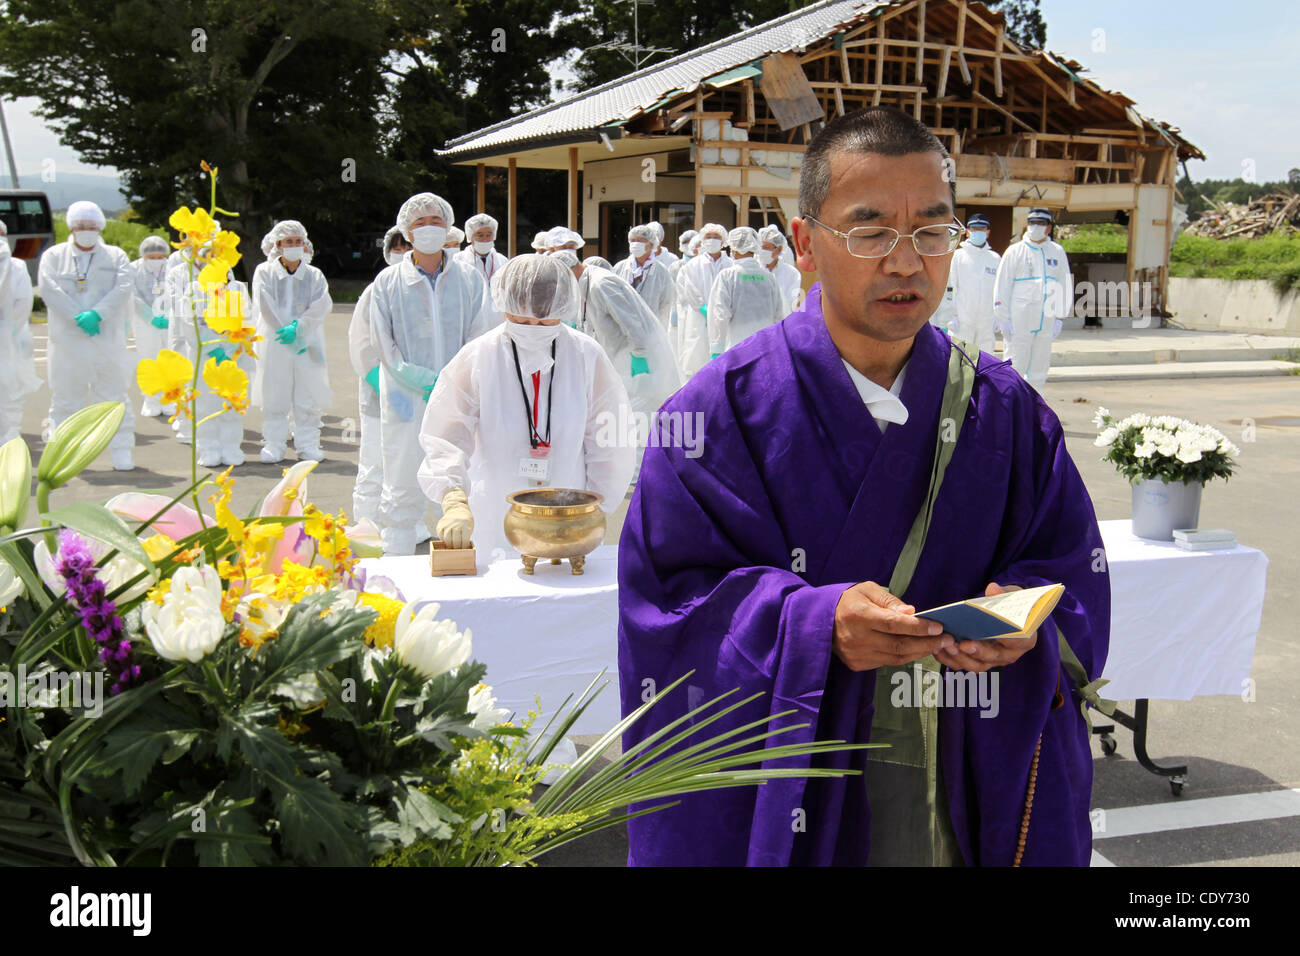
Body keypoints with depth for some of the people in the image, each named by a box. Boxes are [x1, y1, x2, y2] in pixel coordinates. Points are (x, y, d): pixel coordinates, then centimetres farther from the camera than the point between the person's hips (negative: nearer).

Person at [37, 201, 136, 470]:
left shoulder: (116, 256, 11)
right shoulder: (53, 256, 9)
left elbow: (124, 287, -5)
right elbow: (48, 289, -6)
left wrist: (97, 314, -18)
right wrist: (78, 317, -17)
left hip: (108, 339, 0)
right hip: (67, 340, 0)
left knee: (114, 396, 2)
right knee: (65, 398, 3)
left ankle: (122, 453, 8)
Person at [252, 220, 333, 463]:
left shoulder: (314, 275, 11)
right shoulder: (264, 272, 6)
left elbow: (322, 305, -4)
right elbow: (266, 307, -4)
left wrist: (298, 328, -17)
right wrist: (290, 337, -11)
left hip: (308, 344, 1)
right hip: (275, 343, -1)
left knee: (308, 396, -1)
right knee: (275, 396, -1)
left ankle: (308, 445, 7)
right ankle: (274, 445, 7)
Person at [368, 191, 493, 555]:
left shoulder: (469, 279, 8)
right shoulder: (388, 282, 6)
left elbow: (479, 339, 4)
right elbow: (384, 344, 2)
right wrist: (422, 381, -9)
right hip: (405, 397, -1)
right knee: (402, 486, 1)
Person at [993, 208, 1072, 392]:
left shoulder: (1058, 252, 10)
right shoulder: (1015, 251, 0)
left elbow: (1065, 286, 14)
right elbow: (1001, 285, -1)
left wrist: (1060, 317, 7)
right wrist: (1003, 319, -7)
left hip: (1046, 322, 4)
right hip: (1018, 321, -4)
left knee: (1039, 370, 9)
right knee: (1014, 369, -5)